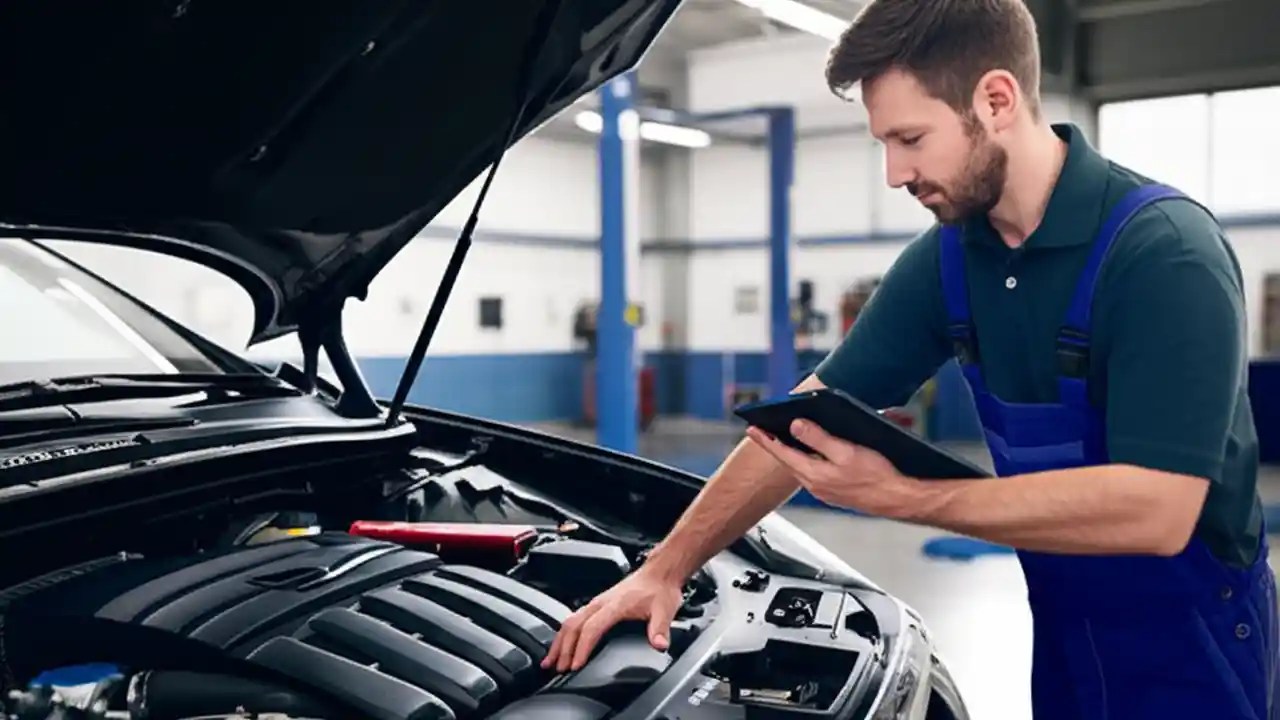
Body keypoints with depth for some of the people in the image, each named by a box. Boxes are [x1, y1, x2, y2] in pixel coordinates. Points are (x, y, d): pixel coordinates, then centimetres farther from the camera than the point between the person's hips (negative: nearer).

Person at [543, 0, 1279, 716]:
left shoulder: (1164, 251, -25)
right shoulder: (947, 256, -4)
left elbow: (1155, 510, -31)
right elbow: (814, 411, -2)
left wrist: (900, 497, -32)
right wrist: (667, 566, -7)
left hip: (1185, 642, -6)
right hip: (1064, 627, 6)